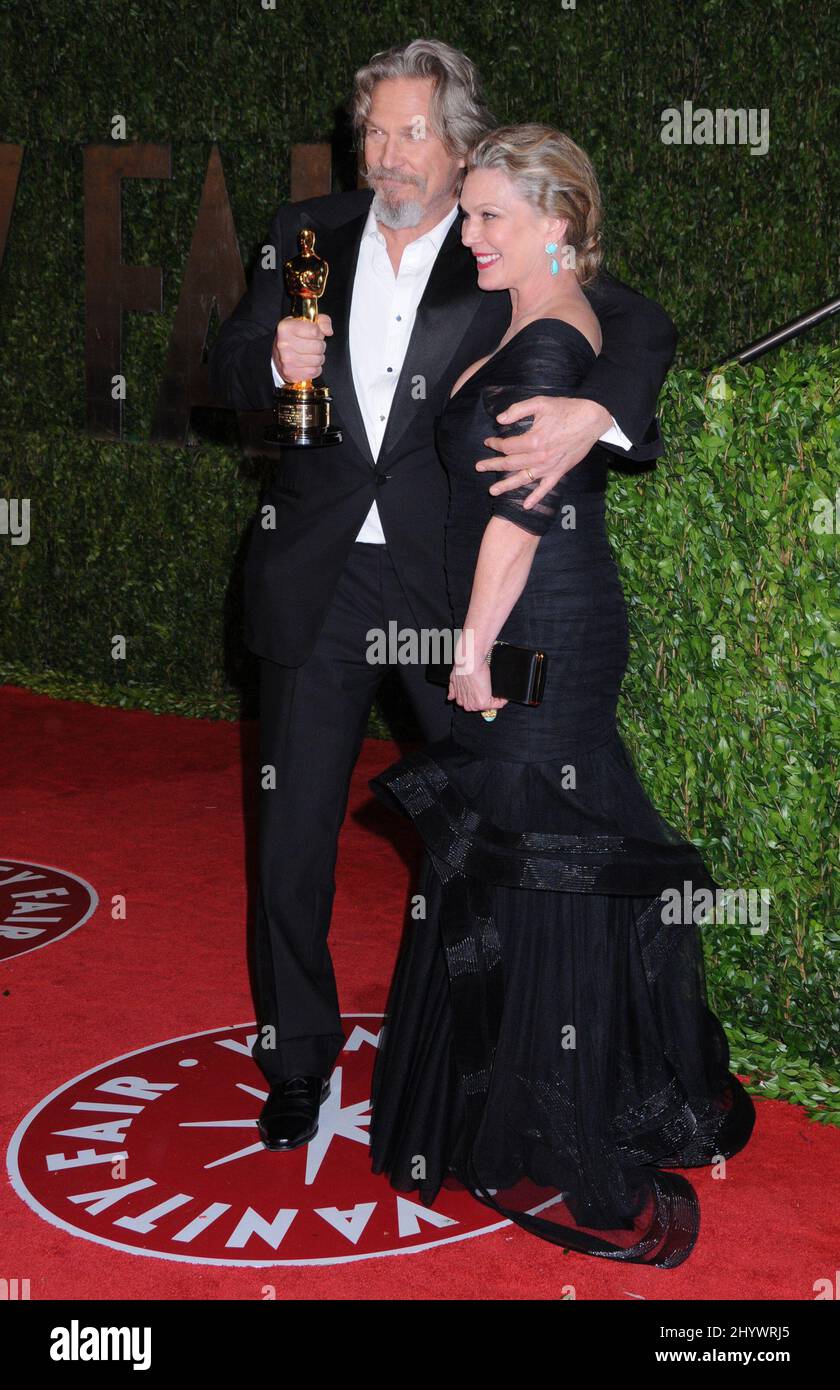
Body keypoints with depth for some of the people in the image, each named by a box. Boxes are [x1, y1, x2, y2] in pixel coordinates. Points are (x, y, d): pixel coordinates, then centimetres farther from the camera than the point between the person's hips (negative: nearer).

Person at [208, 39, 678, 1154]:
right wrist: (276, 361, -15)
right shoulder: (308, 236, 8)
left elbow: (642, 324, -7)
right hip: (316, 580, 2)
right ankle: (298, 1056, 23)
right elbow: (227, 370, 9)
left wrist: (593, 413, -28)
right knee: (294, 830, 6)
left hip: (449, 579, -2)